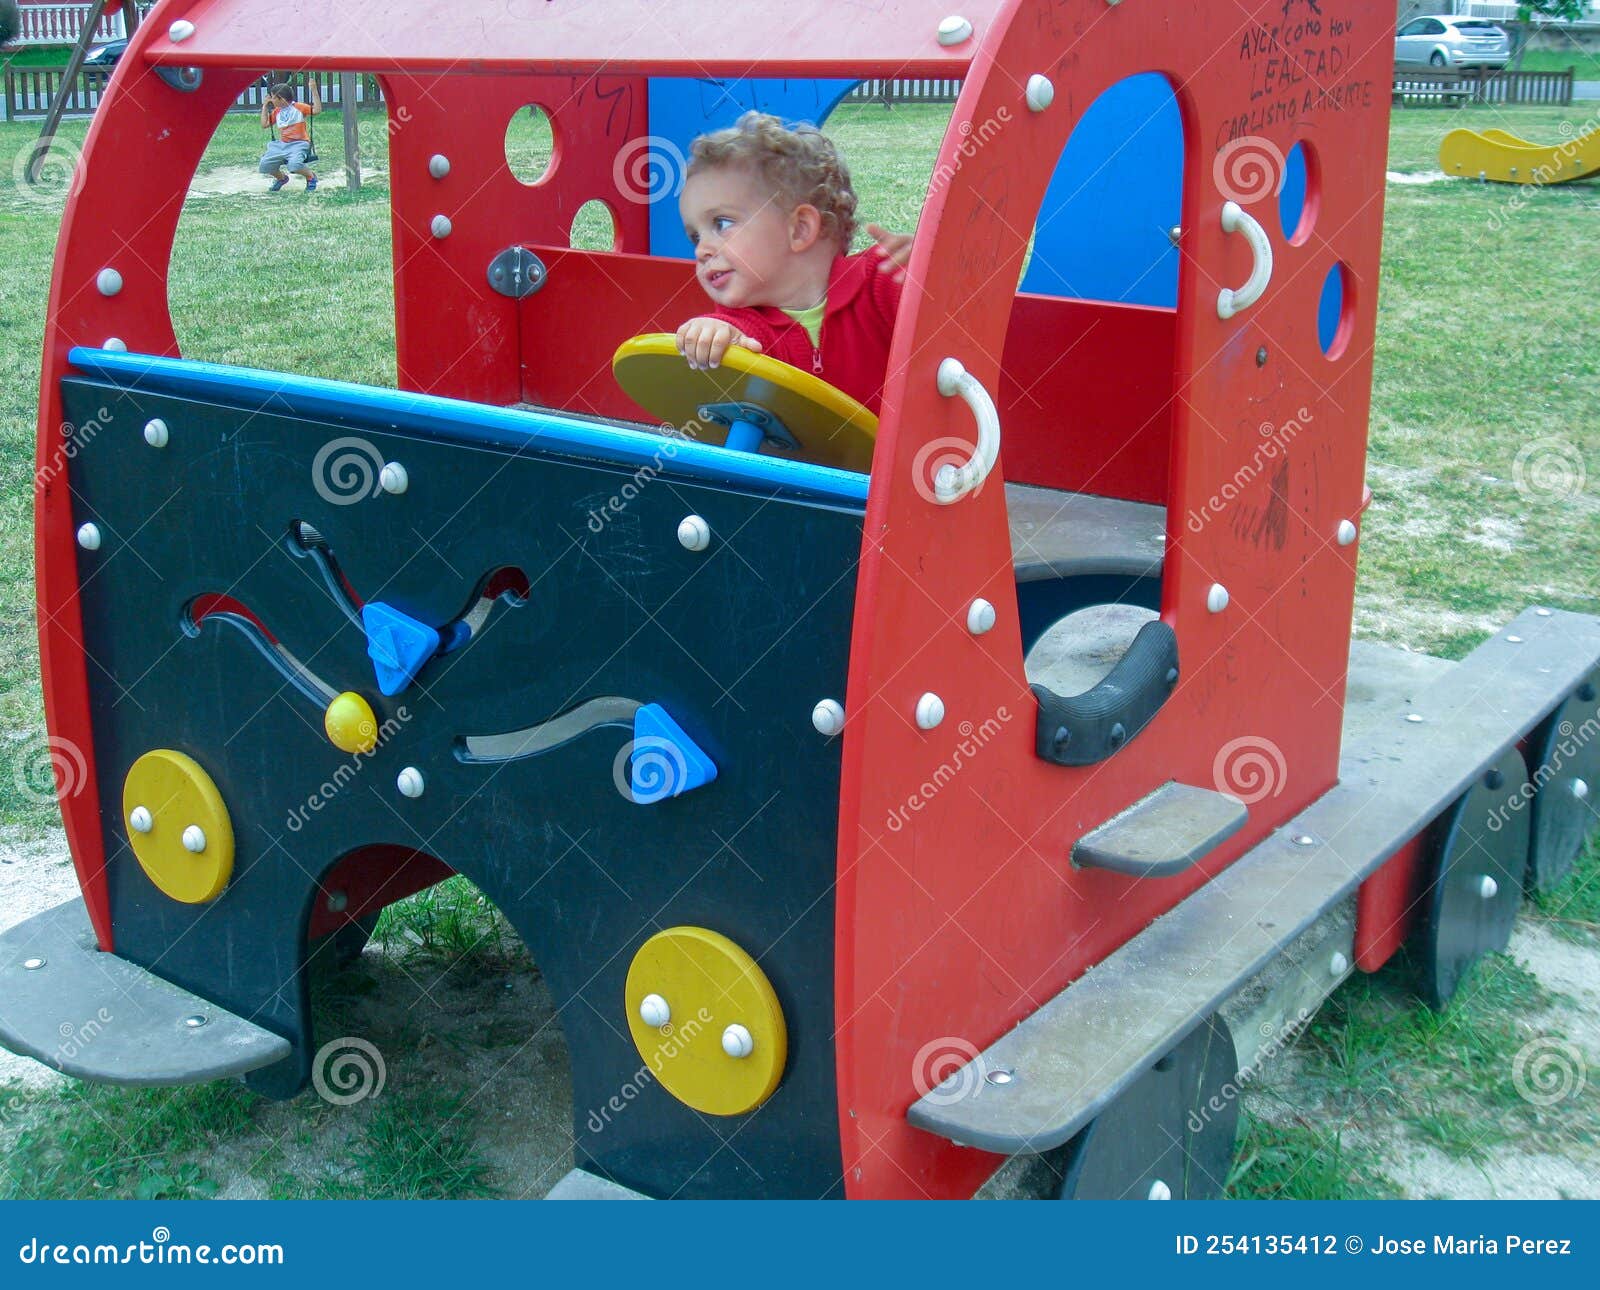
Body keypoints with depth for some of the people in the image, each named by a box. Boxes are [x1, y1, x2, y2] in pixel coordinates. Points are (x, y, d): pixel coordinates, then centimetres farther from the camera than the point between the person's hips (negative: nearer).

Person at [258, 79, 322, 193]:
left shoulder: (299, 107, 0)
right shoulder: (276, 112, 16)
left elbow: (317, 110, -12)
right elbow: (264, 125, 19)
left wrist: (314, 90, -14)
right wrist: (265, 106, 17)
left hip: (298, 144, -6)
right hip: (281, 145, 6)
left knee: (294, 164, -37)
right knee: (264, 165, -12)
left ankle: (311, 176, -3)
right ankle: (281, 178, 20)